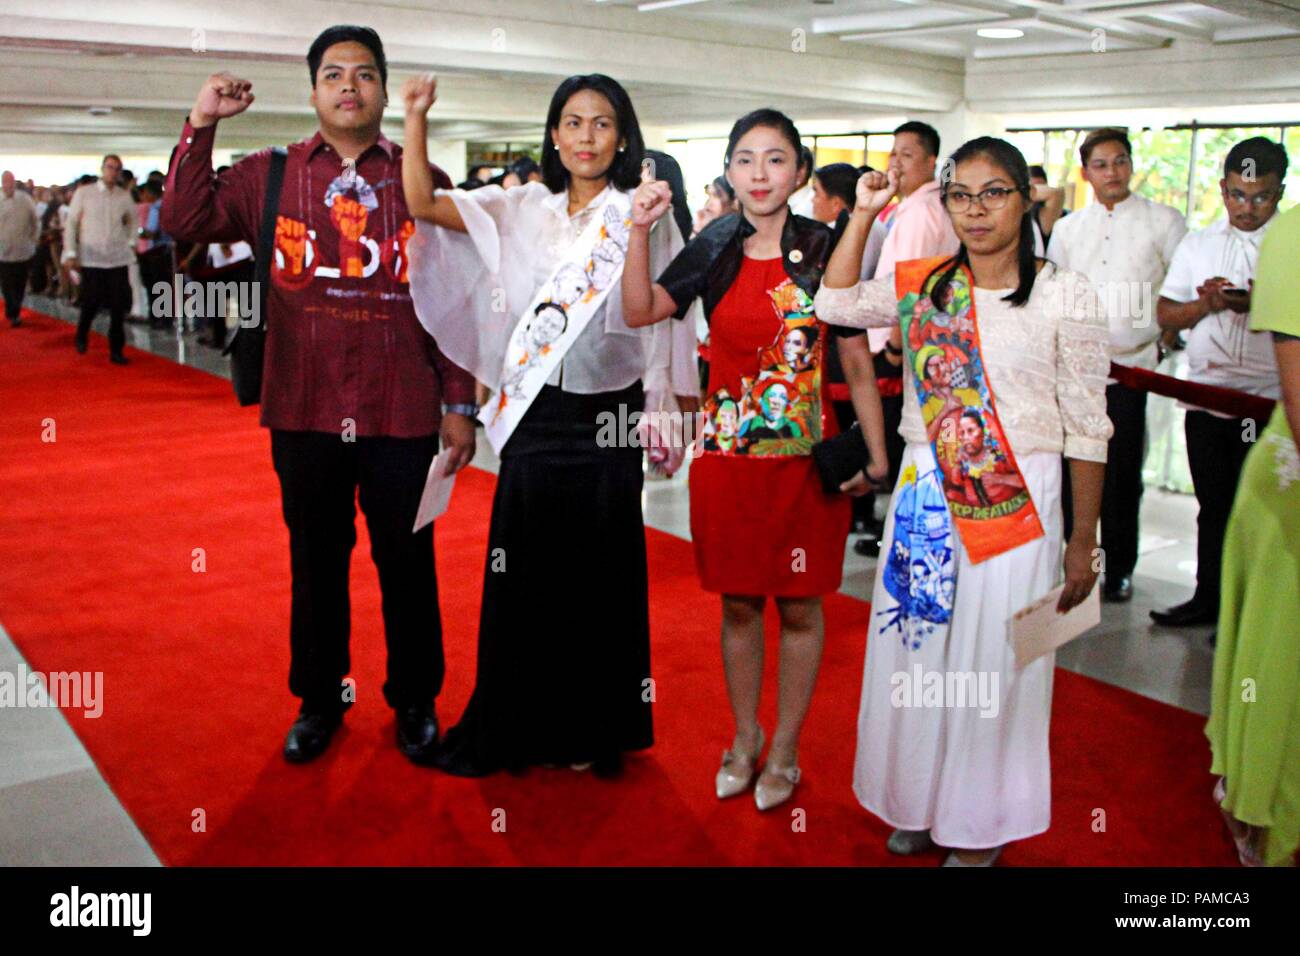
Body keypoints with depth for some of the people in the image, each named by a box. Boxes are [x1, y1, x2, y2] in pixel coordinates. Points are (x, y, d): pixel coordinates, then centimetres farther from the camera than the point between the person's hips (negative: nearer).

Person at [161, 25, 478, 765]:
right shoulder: (271, 176, 6)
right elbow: (186, 221, -2)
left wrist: (460, 405, -2)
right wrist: (202, 125, -8)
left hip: (401, 414, -1)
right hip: (304, 412, 2)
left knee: (407, 563, 9)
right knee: (316, 562, 15)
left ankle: (416, 702, 28)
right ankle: (319, 699, 33)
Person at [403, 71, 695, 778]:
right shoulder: (522, 210, 8)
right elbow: (424, 204, 2)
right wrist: (416, 119, -8)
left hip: (606, 421, -3)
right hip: (532, 418, 3)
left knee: (594, 576, 7)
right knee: (524, 571, 10)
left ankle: (587, 731, 24)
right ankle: (521, 725, 26)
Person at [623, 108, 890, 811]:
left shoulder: (825, 250, -2)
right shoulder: (715, 250, 3)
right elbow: (640, 312, -8)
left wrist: (874, 455, -7)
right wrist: (639, 231, -19)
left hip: (807, 458, -1)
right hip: (729, 457, 2)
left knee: (799, 606, 8)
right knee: (739, 603, 12)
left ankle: (784, 750, 25)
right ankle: (745, 739, 31)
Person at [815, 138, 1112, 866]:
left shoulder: (1065, 295, -6)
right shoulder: (924, 285, 7)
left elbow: (1087, 429, -6)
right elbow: (836, 303, 7)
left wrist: (1084, 541, -6)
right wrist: (864, 214, 1)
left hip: (1015, 504, -4)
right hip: (925, 497, 4)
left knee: (993, 662, 6)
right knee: (917, 651, 12)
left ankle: (983, 822, 29)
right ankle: (920, 805, 33)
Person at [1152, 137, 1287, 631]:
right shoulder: (1196, 245, 11)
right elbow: (1166, 314, 8)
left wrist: (1263, 305, -23)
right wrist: (1207, 303, -11)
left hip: (1267, 402, -3)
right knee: (1213, 506, 14)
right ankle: (1209, 598, 26)